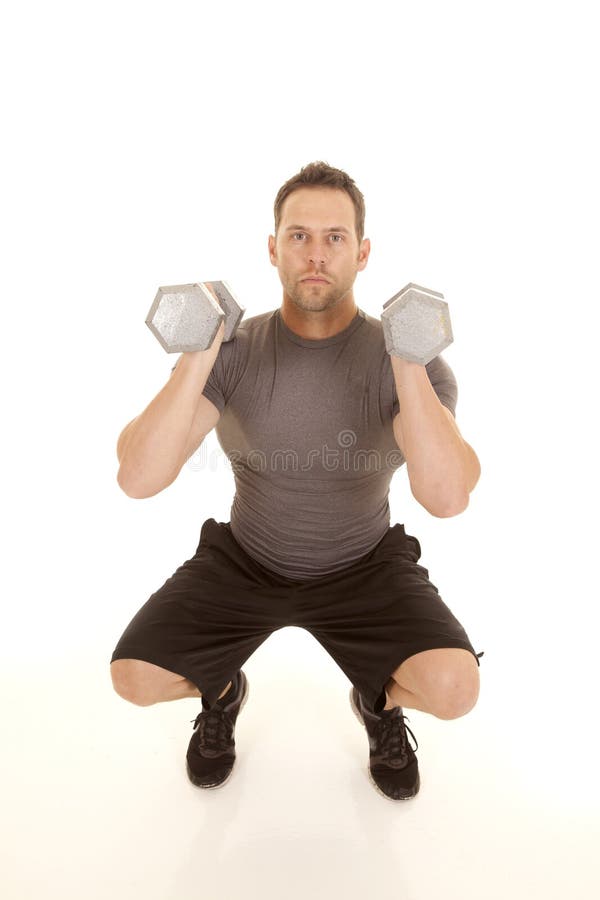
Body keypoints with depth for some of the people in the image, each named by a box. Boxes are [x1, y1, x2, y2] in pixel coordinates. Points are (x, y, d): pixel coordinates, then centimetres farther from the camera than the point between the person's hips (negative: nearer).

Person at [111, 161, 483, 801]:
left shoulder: (403, 359, -16)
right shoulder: (234, 353, -14)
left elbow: (448, 499, -31)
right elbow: (138, 480, -25)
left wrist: (408, 366, -37)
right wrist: (199, 357, -34)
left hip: (365, 568, 0)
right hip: (245, 561, 1)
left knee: (454, 688, -23)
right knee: (135, 675, -15)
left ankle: (380, 701, 16)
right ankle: (221, 692, 22)